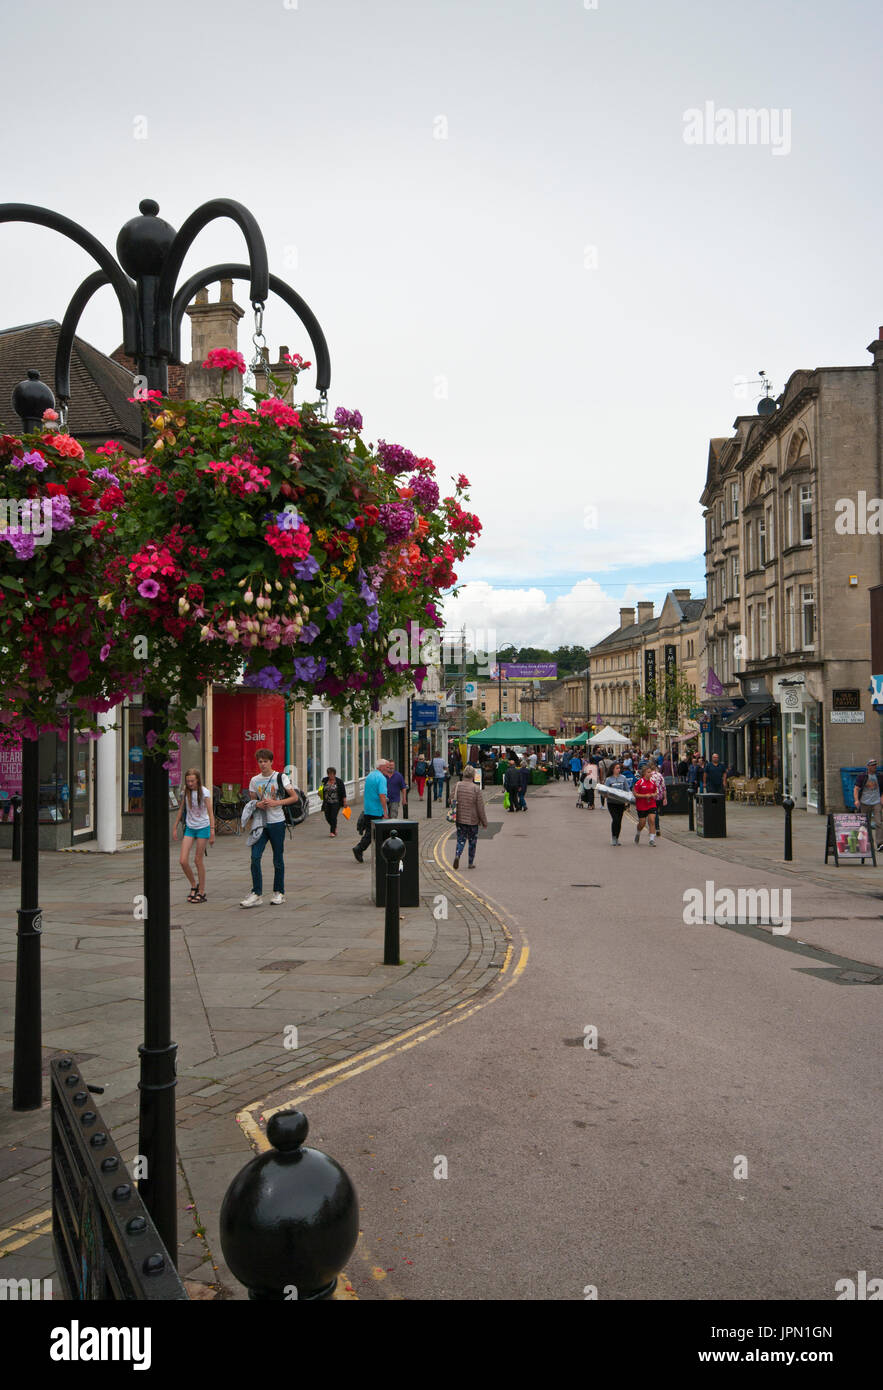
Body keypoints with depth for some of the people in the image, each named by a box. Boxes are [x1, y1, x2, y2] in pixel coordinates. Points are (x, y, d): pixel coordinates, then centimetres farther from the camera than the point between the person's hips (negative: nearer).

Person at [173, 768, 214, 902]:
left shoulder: (204, 792, -8)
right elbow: (181, 810, 15)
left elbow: (210, 813, -9)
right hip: (189, 828, 4)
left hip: (202, 827, -4)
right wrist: (175, 828, 13)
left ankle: (201, 892, 9)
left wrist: (212, 832, -15)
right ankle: (194, 886, 16)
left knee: (199, 860, -1)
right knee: (183, 861, -6)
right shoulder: (186, 792, 5)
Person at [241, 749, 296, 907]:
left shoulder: (280, 777, -2)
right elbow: (252, 800, 17)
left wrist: (276, 803, -15)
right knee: (255, 857, -9)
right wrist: (258, 804, -7)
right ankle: (256, 894, -6)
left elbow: (294, 797, -3)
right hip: (261, 823, 3)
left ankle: (279, 893, 17)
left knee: (278, 859, 4)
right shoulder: (254, 780, 8)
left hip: (277, 823, -3)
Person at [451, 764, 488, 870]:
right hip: (472, 820, -2)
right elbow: (481, 807, -10)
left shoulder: (457, 786, -4)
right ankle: (471, 863, 17)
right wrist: (484, 822, -1)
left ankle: (457, 855, -14)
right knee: (472, 841, 12)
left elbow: (452, 801, 7)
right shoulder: (476, 789, -13)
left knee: (461, 839, 11)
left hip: (459, 819, 3)